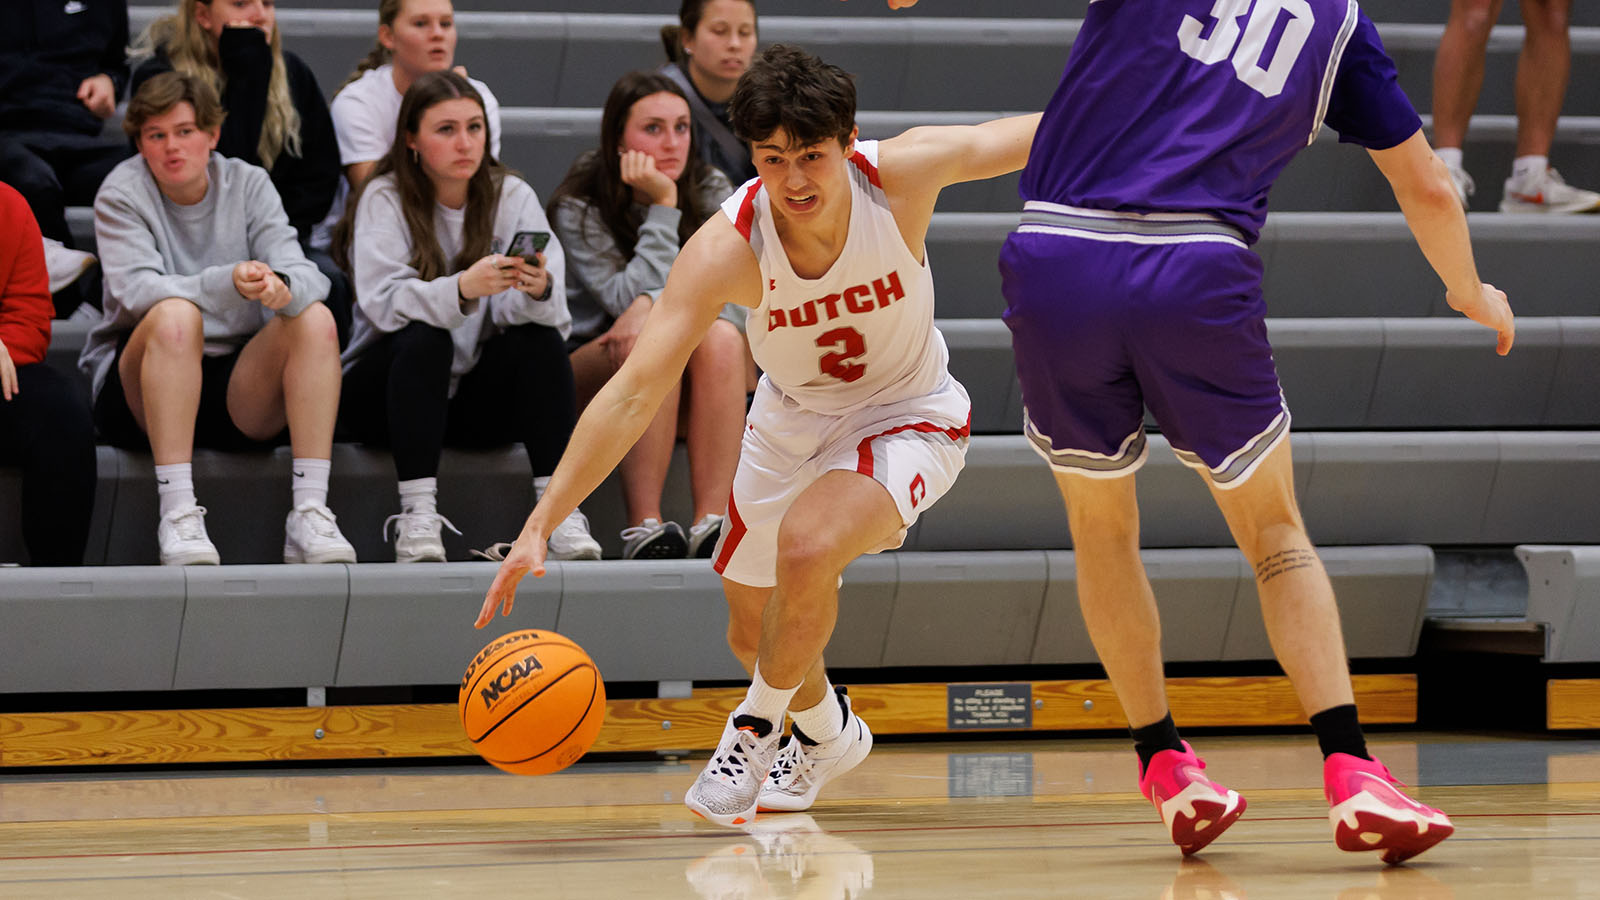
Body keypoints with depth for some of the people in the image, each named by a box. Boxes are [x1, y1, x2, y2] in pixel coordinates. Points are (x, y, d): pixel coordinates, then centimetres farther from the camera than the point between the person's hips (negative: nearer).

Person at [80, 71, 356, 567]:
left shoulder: (248, 184, 6)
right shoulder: (123, 193, -2)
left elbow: (304, 274, -7)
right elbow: (137, 291, -20)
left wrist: (281, 287, -33)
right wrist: (230, 283, -36)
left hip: (241, 391, 3)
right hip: (137, 392, -3)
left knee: (316, 318, -22)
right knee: (176, 315, -33)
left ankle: (310, 511, -30)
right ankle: (178, 514, -37)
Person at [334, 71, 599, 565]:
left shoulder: (512, 195, 1)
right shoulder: (385, 199, -7)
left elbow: (552, 314, -11)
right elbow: (384, 302, -24)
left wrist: (538, 291, -35)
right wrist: (463, 289, -41)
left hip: (478, 394, 3)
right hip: (383, 388, -3)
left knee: (540, 337, -24)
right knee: (424, 338, -32)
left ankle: (558, 507, -28)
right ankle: (417, 513, -34)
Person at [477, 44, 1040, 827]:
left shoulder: (903, 175, -30)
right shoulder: (726, 248, -30)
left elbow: (1041, 135, -16)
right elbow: (631, 395, -32)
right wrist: (539, 527, -39)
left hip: (906, 416, -3)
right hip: (791, 421, 3)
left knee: (807, 547, -31)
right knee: (756, 634, 14)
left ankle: (758, 730, -4)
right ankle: (828, 734, 49)